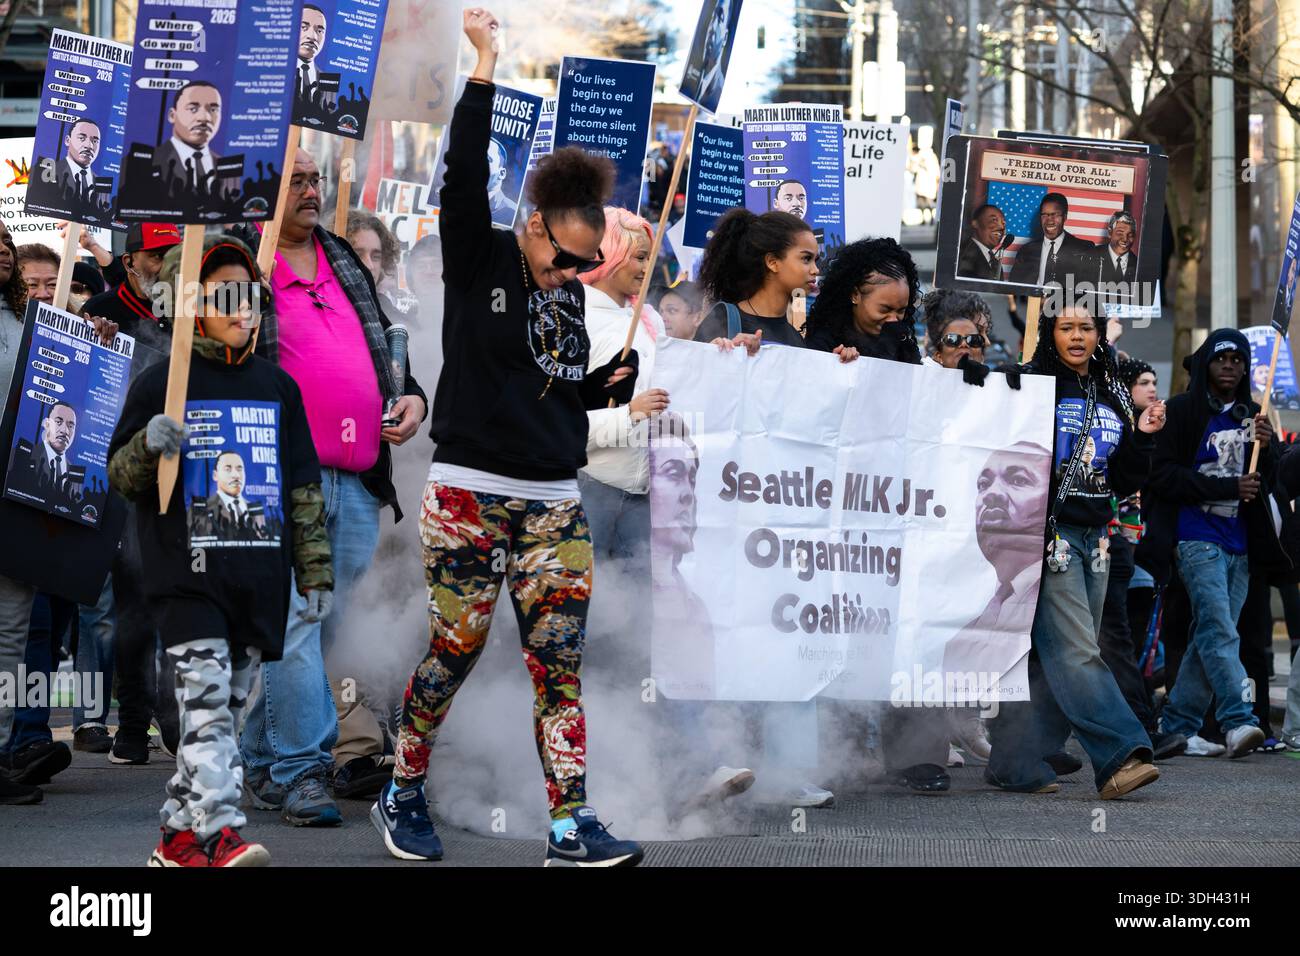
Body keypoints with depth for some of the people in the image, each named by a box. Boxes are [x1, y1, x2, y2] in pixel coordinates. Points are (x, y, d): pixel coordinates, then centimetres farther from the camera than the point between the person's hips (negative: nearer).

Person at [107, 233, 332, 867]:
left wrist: (315, 573, 12)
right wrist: (150, 447, -18)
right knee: (205, 697, -16)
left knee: (228, 707, 6)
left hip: (259, 578, 4)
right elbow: (119, 477, 4)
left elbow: (304, 487, 16)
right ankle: (219, 834, -21)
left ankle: (179, 837, 14)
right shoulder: (161, 383, 2)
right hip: (187, 571, -4)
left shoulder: (277, 386, 13)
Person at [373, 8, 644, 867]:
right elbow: (465, 174, -19)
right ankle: (404, 796, 20)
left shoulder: (570, 292, 11)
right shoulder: (478, 259, -4)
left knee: (560, 662, -1)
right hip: (470, 496, -5)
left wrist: (615, 383, 1)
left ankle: (571, 827, -1)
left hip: (555, 505, 5)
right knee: (456, 650, 0)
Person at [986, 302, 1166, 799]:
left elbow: (1124, 482, 17)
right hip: (1047, 533, -7)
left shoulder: (1112, 396, 15)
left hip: (1093, 538, 7)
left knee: (1048, 657, 5)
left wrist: (1141, 437, 3)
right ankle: (1118, 757, -23)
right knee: (1074, 650, -15)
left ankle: (1016, 762, 10)